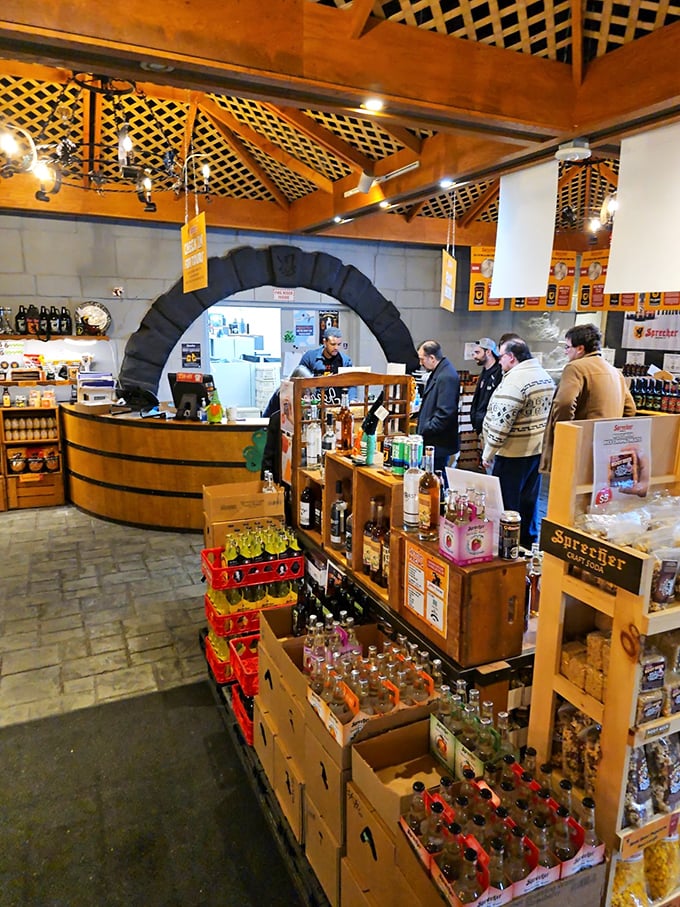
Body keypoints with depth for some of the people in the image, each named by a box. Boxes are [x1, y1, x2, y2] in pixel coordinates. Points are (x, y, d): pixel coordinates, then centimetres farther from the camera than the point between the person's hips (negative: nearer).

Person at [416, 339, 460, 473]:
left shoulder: (447, 377, -21)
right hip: (432, 441, 10)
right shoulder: (437, 373, 13)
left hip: (439, 445, -10)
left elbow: (445, 413, -26)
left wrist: (426, 429, -17)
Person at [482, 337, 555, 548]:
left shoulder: (514, 381, -19)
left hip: (513, 453, -9)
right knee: (529, 501, 18)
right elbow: (548, 414, 18)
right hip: (538, 450, 9)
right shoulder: (545, 376, 11)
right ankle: (529, 543, 30)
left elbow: (501, 423, -22)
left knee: (507, 506, 2)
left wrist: (488, 454, -14)